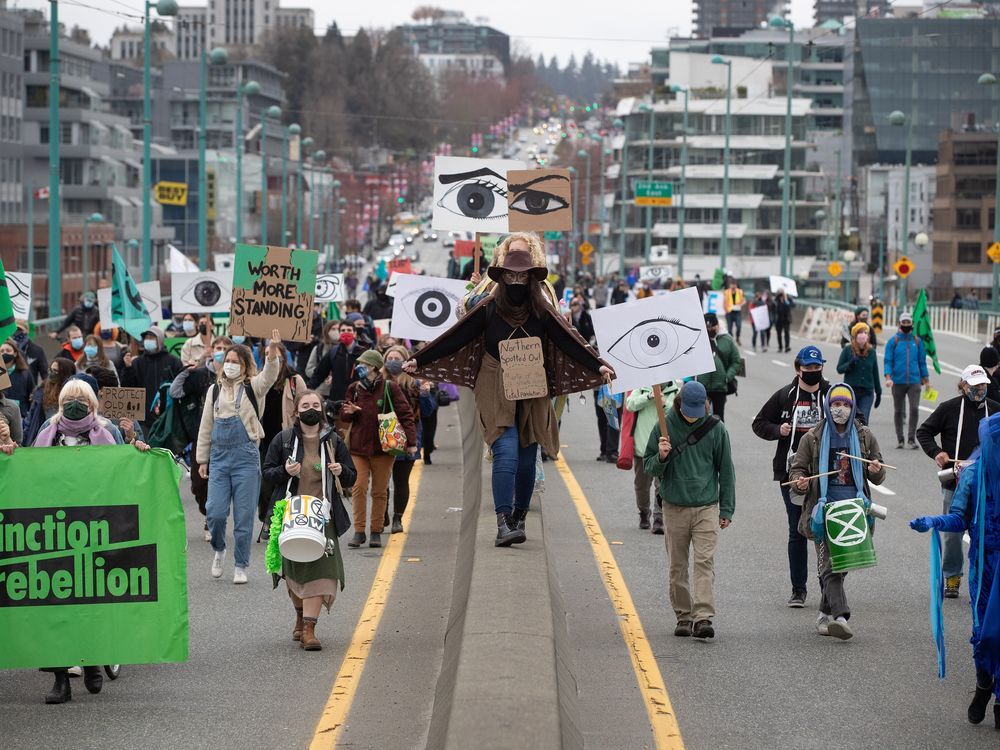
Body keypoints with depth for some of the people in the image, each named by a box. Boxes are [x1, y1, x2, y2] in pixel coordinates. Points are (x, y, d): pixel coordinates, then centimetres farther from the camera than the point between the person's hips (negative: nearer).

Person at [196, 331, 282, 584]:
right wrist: (202, 459, 13)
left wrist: (273, 350, -37)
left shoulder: (253, 387, 3)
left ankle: (241, 566, 10)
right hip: (219, 456, 2)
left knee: (244, 515, -1)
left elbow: (270, 374, -18)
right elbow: (205, 427, 16)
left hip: (246, 456, -2)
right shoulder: (215, 390, 13)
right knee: (215, 511, -6)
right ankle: (219, 550, 22)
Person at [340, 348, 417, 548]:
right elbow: (344, 415, 15)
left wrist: (411, 441, -14)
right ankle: (359, 531, -1)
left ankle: (376, 532, 12)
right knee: (359, 488, -6)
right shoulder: (354, 388, 8)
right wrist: (349, 411, -10)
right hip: (358, 447, 3)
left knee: (380, 491, 4)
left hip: (383, 448, -3)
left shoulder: (389, 388, -5)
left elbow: (406, 414, -7)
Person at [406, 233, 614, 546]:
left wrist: (598, 366, -17)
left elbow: (570, 342, -4)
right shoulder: (488, 308, -4)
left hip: (532, 396, 2)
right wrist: (418, 361, -4)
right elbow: (454, 338, -2)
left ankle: (519, 519, 21)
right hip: (496, 394, -2)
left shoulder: (542, 312, -1)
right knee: (506, 454, -15)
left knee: (526, 459, 7)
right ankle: (503, 523, -19)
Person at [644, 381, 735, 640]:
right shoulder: (664, 426, -1)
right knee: (678, 566, 6)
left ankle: (703, 616, -16)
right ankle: (684, 616, 15)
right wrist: (661, 457, -18)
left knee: (705, 562, -11)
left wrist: (727, 509, 5)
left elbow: (726, 470, 7)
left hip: (707, 507, -1)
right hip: (674, 508, 1)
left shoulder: (715, 428, 0)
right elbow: (649, 467, 5)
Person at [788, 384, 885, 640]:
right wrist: (799, 482, -12)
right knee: (829, 563, -13)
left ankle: (826, 613, 22)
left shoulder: (865, 436, 12)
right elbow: (797, 468, 11)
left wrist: (876, 471, -6)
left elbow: (878, 476, 19)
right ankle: (840, 616, -22)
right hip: (825, 507, -2)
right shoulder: (812, 438, 6)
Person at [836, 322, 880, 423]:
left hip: (867, 392, 1)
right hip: (850, 391, -1)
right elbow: (839, 369, 1)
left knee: (863, 421, -8)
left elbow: (875, 373, 13)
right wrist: (850, 364, -19)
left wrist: (878, 392, 14)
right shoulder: (848, 350, -1)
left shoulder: (871, 352, 6)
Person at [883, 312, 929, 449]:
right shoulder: (893, 341, 3)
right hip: (898, 382, -1)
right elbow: (887, 360, -2)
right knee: (898, 411, 6)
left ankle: (911, 438, -4)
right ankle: (899, 439, 16)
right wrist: (888, 377, -16)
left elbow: (922, 362, 15)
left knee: (914, 409, -12)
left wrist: (926, 380, 13)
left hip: (914, 381, 1)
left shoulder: (917, 341, 9)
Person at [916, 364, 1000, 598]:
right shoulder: (949, 409, 0)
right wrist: (936, 452, -8)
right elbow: (923, 432, 7)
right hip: (954, 483, -1)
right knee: (951, 531, 4)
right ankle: (952, 578, 18)